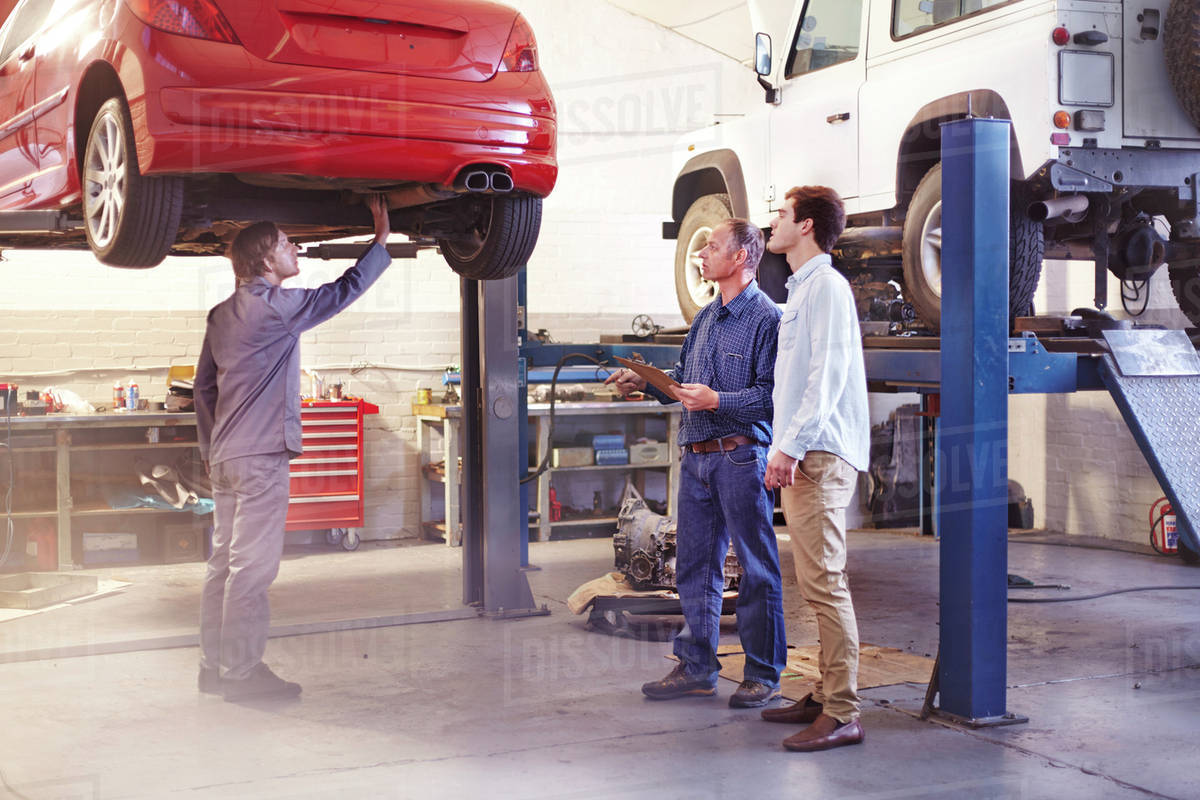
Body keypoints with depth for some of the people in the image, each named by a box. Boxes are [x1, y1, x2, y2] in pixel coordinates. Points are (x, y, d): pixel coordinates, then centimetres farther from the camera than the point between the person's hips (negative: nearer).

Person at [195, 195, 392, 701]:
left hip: (226, 457, 9)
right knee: (251, 568, -5)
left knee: (225, 563, 12)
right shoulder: (275, 307, -11)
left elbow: (204, 385, 19)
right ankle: (241, 672, -2)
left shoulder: (222, 314, 15)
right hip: (262, 456, -9)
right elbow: (342, 292, -6)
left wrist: (209, 450, 24)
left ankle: (215, 667, 17)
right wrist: (382, 240, 5)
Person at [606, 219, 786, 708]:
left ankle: (764, 675, 9)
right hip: (696, 457, 8)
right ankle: (697, 667, 22)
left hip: (741, 456, -8)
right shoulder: (706, 318, 17)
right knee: (694, 565, 12)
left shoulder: (765, 318, -8)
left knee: (756, 568, 0)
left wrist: (717, 401, -21)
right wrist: (645, 383, 9)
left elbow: (771, 393, -15)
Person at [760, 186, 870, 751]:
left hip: (820, 456, -10)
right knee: (815, 583, 13)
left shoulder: (826, 285, -9)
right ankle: (825, 695, 20)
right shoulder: (800, 289, 22)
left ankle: (841, 714, -9)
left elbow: (828, 376, -18)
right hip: (802, 456, 10)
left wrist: (790, 446, -21)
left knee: (824, 583, -11)